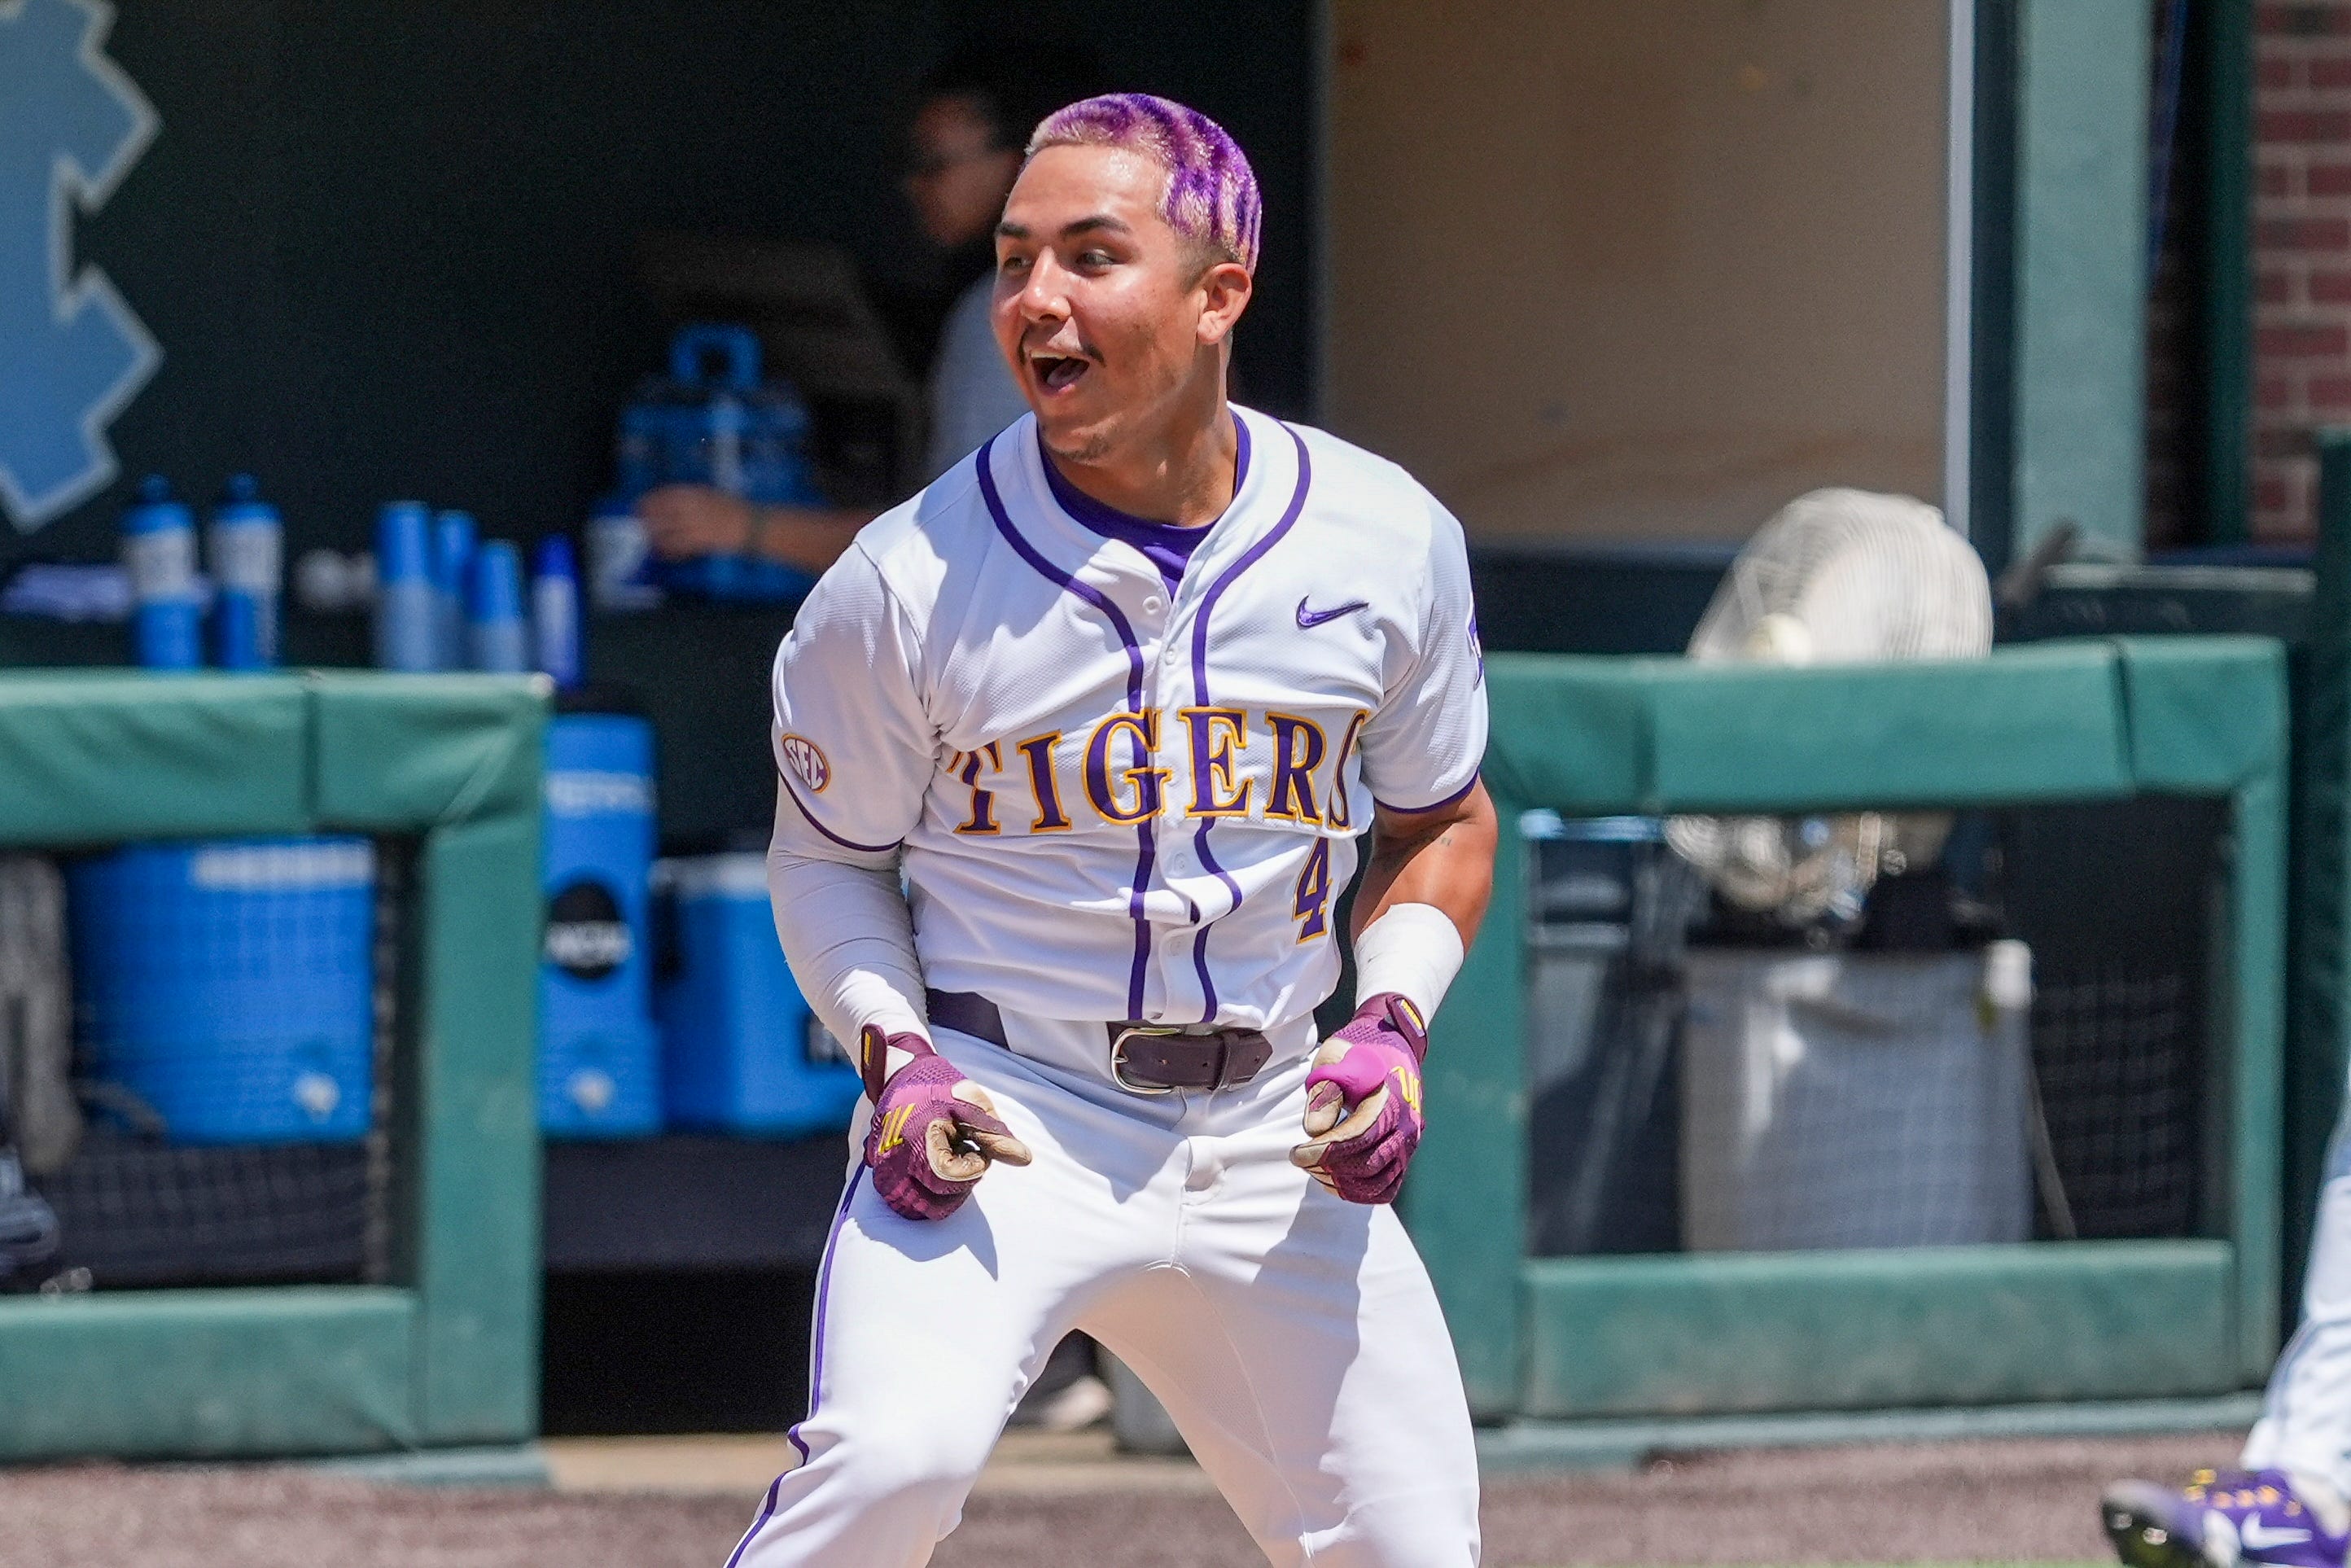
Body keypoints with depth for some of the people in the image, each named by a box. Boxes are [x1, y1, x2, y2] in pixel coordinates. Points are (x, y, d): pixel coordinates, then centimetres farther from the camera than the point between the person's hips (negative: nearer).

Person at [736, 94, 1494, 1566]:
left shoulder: (1390, 541, -2)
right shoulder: (909, 581, -10)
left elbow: (1443, 823, 13)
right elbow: (830, 860, 5)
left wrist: (1393, 1023, -4)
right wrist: (895, 1051, -13)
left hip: (1267, 1139, 4)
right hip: (997, 1113, -4)